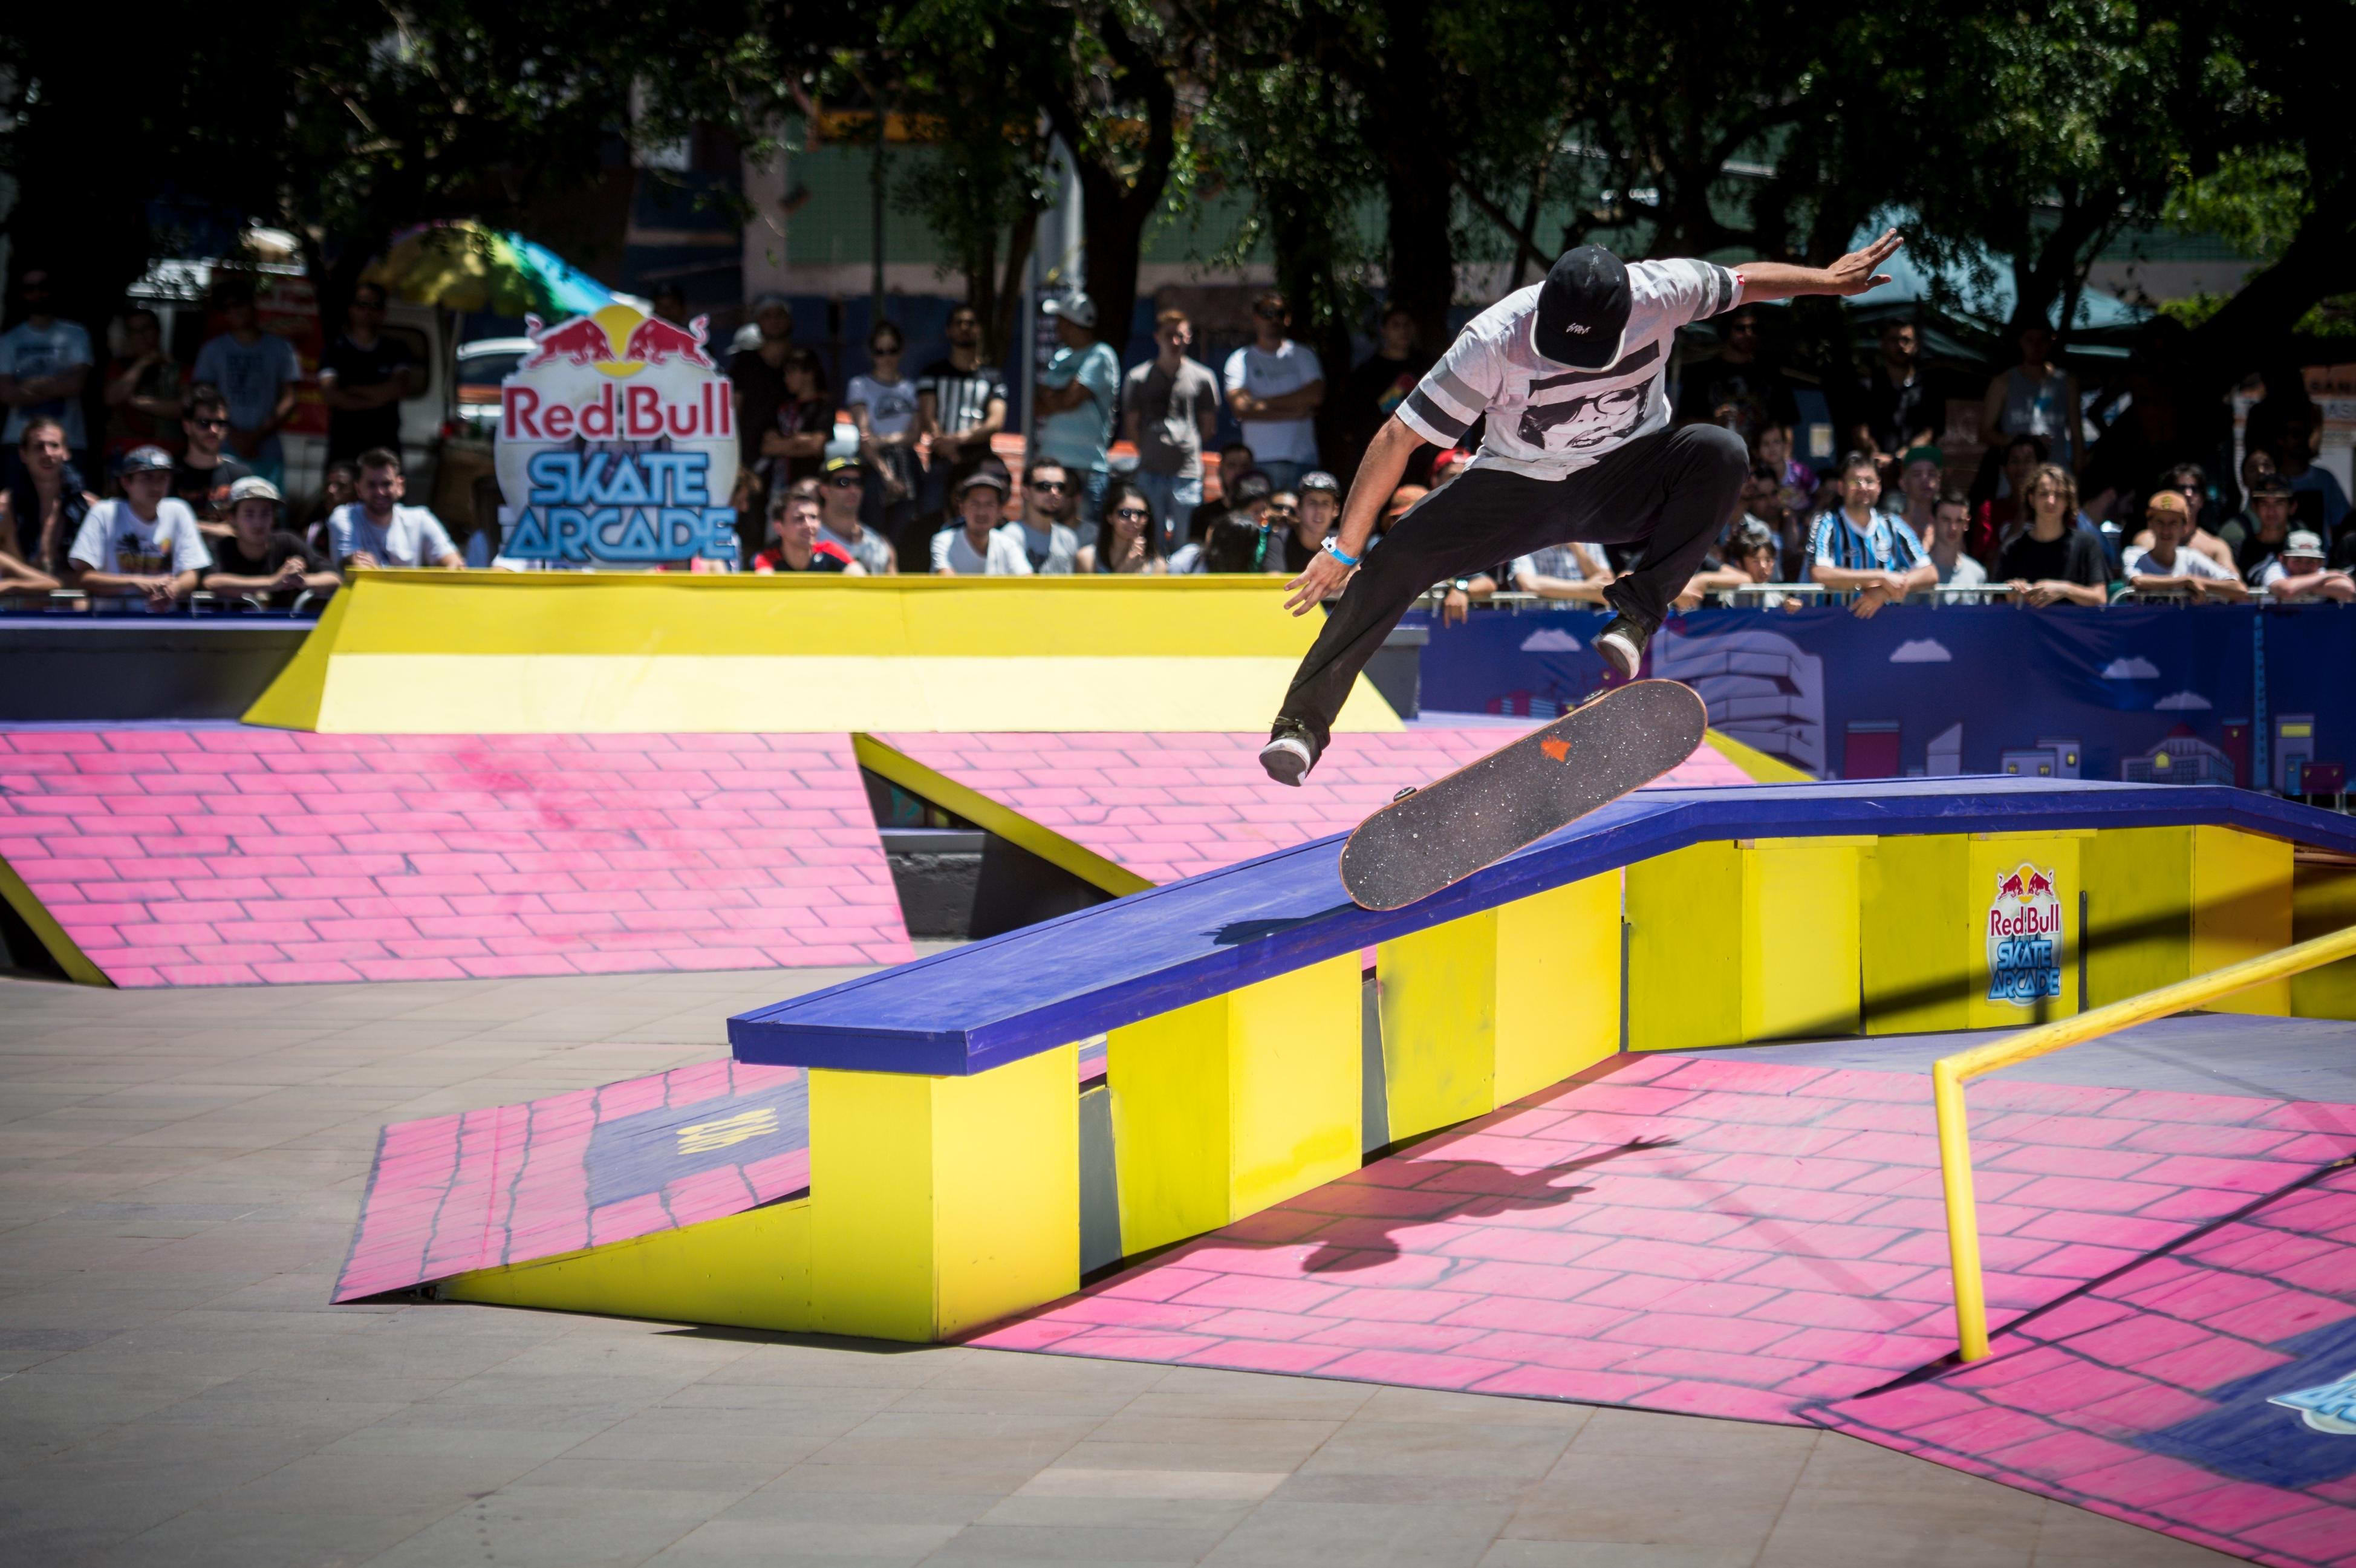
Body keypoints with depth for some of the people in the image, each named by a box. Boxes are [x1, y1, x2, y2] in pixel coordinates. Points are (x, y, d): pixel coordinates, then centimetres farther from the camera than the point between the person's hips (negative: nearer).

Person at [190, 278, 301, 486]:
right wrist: (234, 435, -7)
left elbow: (288, 399, 5)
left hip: (267, 451, 0)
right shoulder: (213, 350, 12)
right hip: (225, 449, 0)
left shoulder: (280, 348, 9)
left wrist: (257, 435, -6)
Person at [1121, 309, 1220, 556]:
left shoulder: (1202, 377, 7)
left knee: (1183, 543, -1)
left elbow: (1209, 427, 13)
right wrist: (1150, 453, 7)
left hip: (1188, 471, 0)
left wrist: (1189, 450, 9)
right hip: (1150, 471, 0)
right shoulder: (1138, 378, 7)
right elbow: (1131, 426, 12)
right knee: (1151, 543, 0)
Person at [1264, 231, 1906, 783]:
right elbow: (1398, 438, -24)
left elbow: (1746, 280, -2)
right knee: (1397, 556, -19)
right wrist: (1345, 548, -23)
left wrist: (1829, 279, 9)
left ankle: (1637, 613, -23)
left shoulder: (1660, 293, -25)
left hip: (1625, 480, 1)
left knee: (1721, 452, -28)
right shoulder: (1494, 342, -29)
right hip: (1517, 487, -1)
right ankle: (1304, 720, -12)